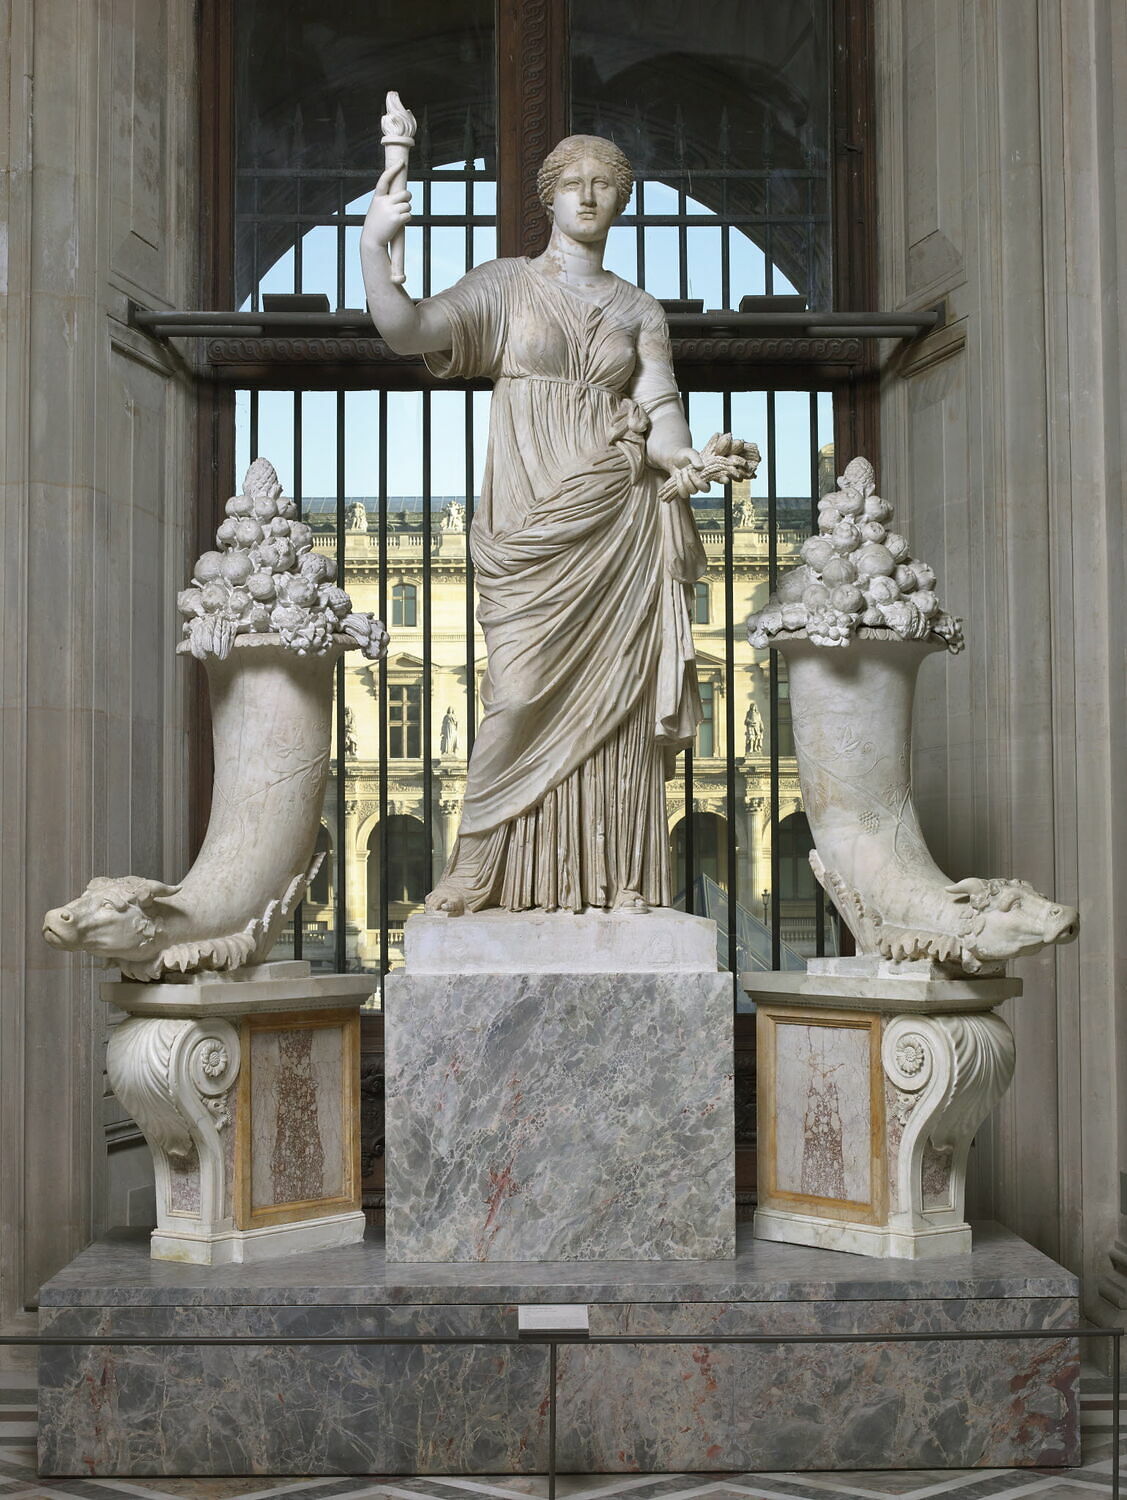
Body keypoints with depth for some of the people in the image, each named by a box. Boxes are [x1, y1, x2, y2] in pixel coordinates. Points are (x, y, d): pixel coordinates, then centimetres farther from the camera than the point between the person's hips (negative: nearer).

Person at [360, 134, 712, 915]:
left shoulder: (640, 310, 15)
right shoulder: (504, 285, 9)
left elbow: (662, 414, 3)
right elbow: (409, 330, -6)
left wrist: (686, 456, -19)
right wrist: (374, 247, -21)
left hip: (617, 521, 2)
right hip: (530, 519, -2)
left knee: (614, 693, -1)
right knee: (523, 688, -8)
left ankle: (620, 878, 5)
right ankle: (482, 867, 2)